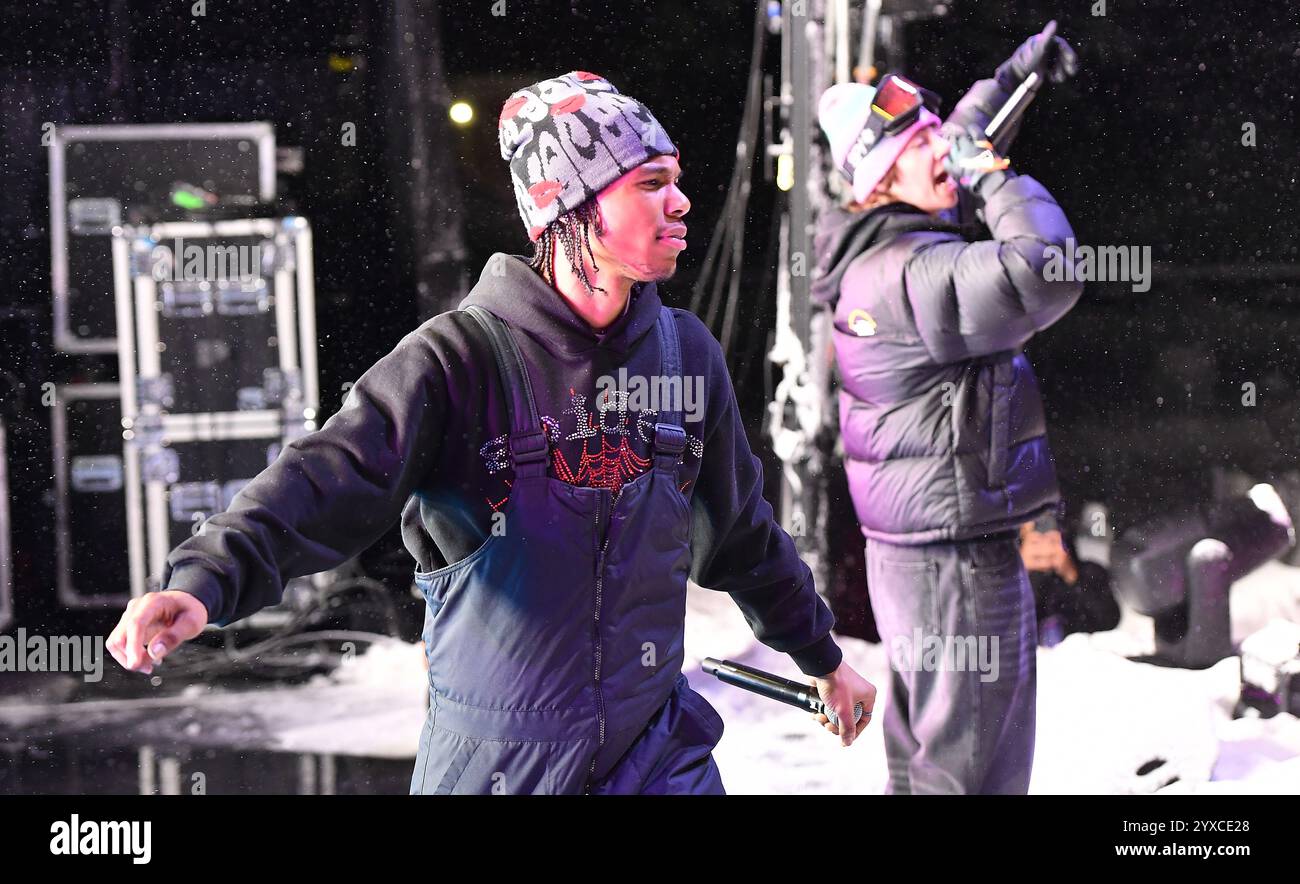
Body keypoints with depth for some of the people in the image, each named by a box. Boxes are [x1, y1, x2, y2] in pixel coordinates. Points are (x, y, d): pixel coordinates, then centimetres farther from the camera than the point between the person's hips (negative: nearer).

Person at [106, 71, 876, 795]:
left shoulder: (688, 353, 3)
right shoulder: (460, 358, -13)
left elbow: (741, 530, 16)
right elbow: (331, 480, -26)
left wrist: (820, 653, 26)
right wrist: (206, 581, -43)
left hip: (658, 751, 4)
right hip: (494, 756, -3)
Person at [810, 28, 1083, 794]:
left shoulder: (871, 259, 8)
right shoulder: (915, 273, -22)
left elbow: (953, 159, 27)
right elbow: (1046, 277, -36)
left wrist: (1013, 76, 29)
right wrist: (998, 176, -20)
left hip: (907, 554, 10)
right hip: (962, 565, -10)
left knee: (920, 768, 20)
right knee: (977, 778, -1)